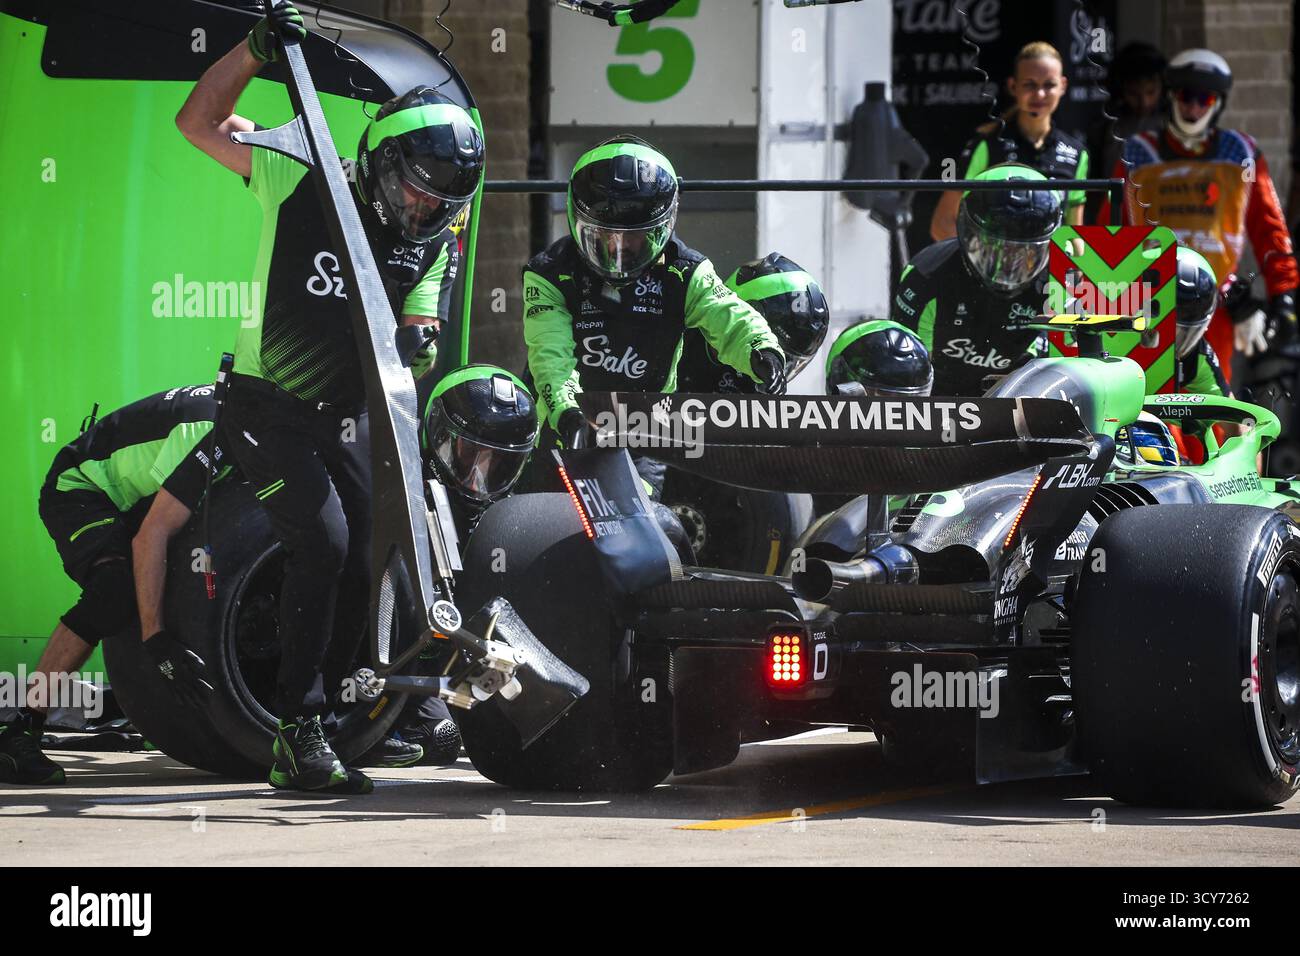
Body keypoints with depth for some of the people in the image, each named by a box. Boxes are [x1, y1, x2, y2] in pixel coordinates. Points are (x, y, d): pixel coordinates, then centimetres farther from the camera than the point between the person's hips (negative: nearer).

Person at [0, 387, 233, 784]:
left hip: (137, 494, 10)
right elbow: (149, 536, -38)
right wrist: (156, 641, -42)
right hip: (80, 487, -10)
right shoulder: (216, 438, -34)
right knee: (116, 590, -32)